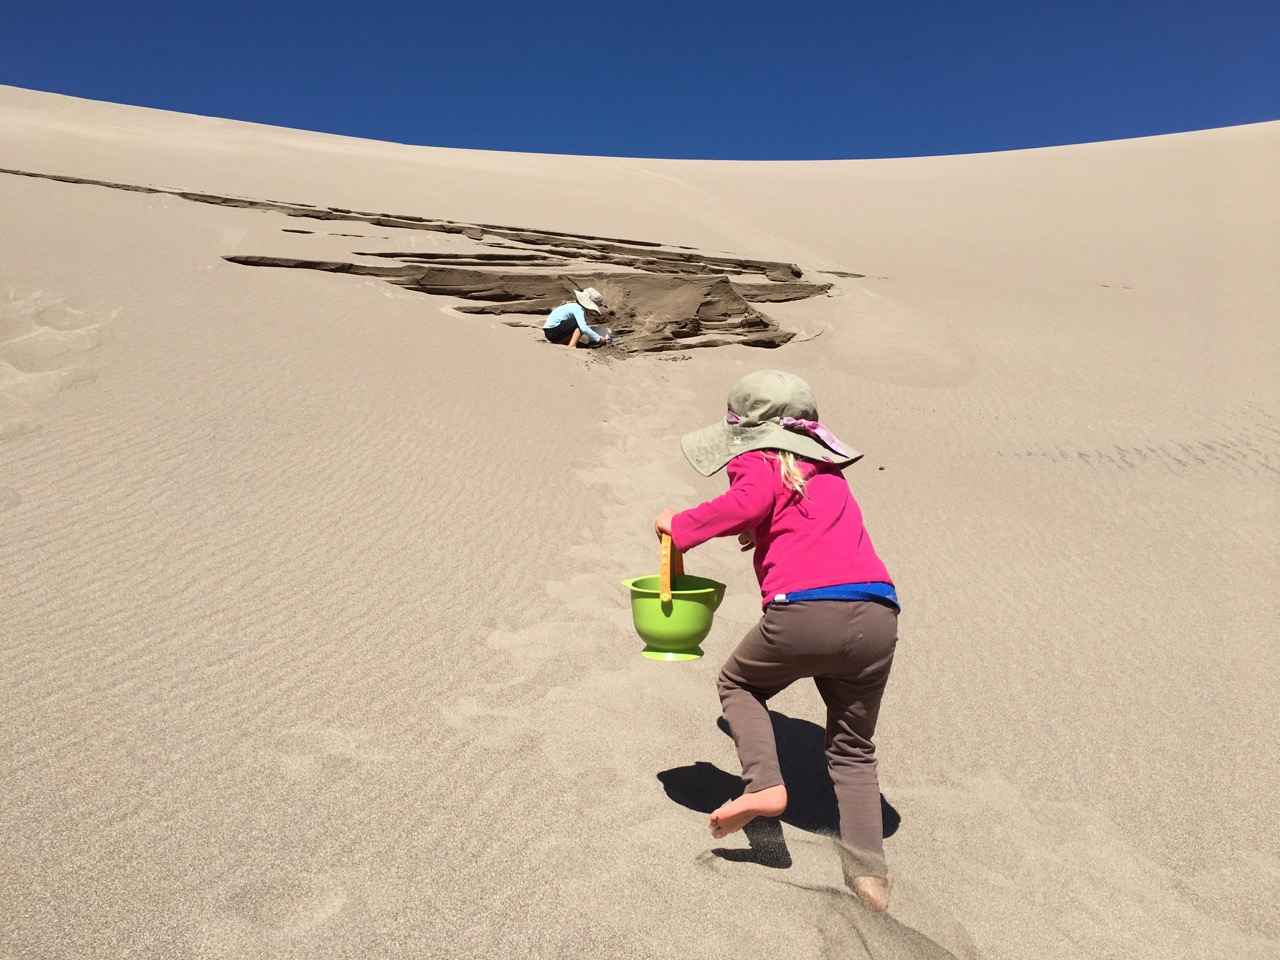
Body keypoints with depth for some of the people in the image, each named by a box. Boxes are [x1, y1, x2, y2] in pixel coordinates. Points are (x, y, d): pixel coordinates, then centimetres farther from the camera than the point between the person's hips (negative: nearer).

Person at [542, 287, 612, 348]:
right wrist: (598, 338, -20)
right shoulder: (578, 308, -15)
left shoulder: (574, 305, 14)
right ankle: (571, 346, -18)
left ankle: (557, 342, 7)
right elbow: (583, 328, -28)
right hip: (552, 331, -10)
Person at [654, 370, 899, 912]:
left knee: (737, 684, 24)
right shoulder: (828, 471, 28)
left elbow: (748, 502, -14)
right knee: (852, 751, 22)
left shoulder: (759, 462, 7)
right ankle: (869, 873, 14)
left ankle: (763, 783, 4)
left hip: (805, 611, -6)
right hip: (877, 615, 6)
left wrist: (681, 526, -3)